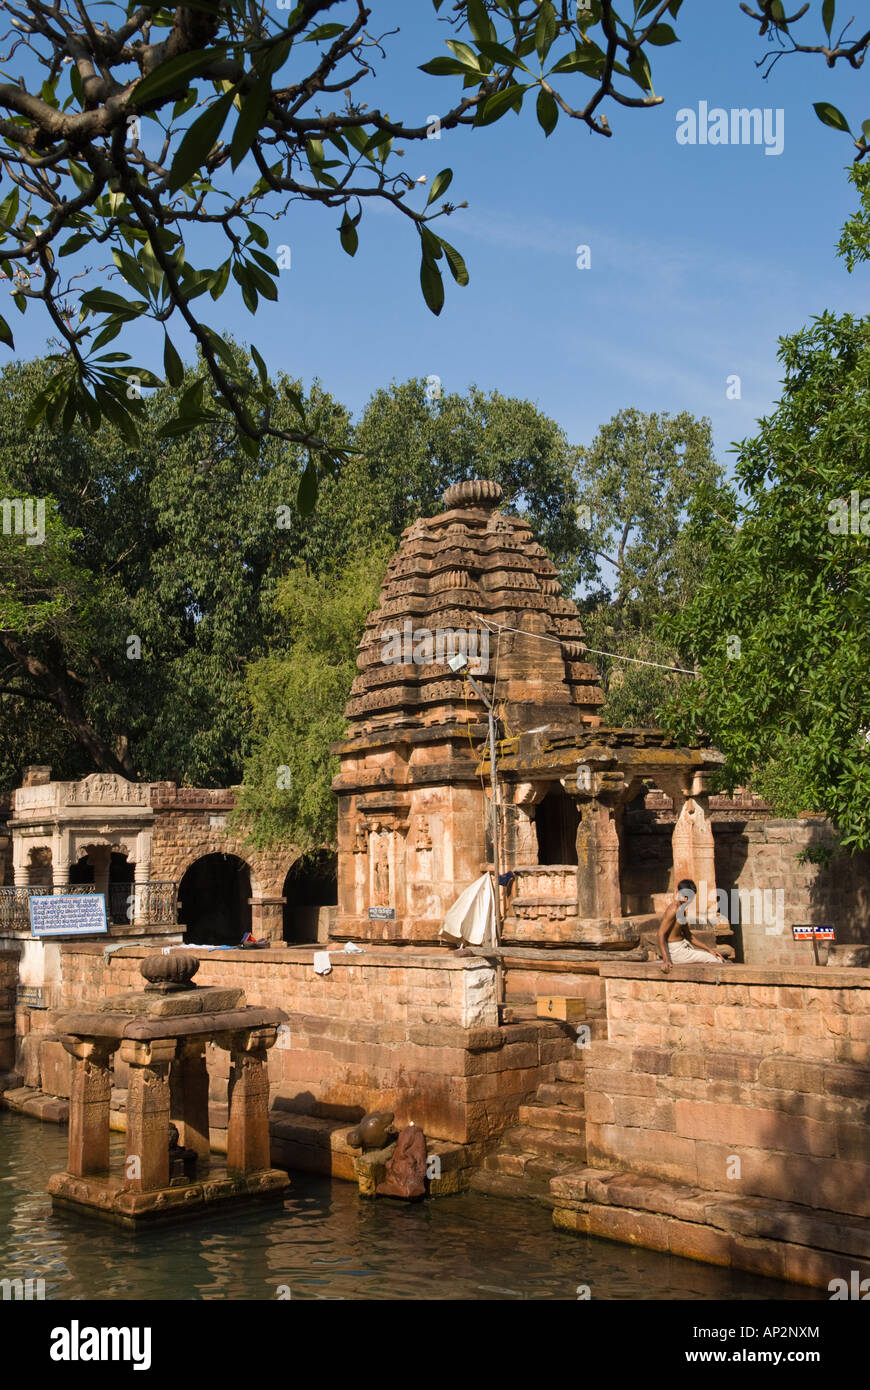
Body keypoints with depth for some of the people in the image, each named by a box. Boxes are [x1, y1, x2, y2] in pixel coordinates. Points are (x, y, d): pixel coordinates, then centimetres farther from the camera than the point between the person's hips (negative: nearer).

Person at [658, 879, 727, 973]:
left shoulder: (682, 910, 13)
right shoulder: (673, 910, -18)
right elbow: (661, 934, -26)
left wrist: (709, 949, 13)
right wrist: (665, 960, -35)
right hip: (675, 951, -10)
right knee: (713, 960, -12)